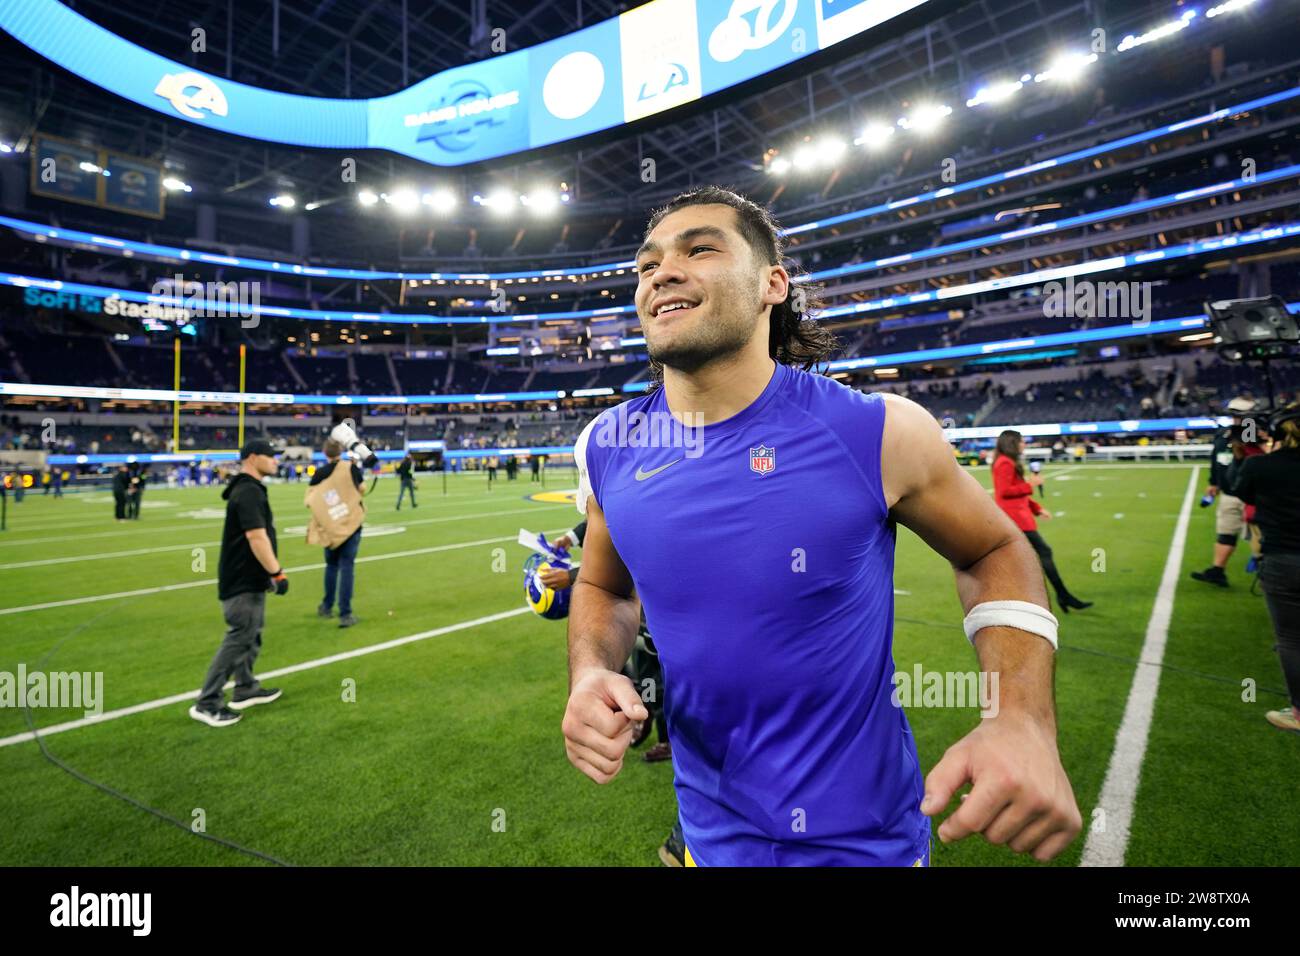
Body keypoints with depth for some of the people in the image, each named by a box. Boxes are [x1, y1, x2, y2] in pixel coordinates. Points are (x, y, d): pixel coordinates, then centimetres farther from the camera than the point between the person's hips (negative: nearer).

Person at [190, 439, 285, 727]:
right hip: (244, 582, -11)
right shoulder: (249, 491, -20)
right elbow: (256, 538, -26)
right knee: (238, 640, -4)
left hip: (248, 579, 11)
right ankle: (207, 704, 6)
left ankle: (246, 689, 33)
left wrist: (270, 572, 21)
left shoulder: (248, 489, 12)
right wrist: (277, 573, -23)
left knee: (249, 636, 20)